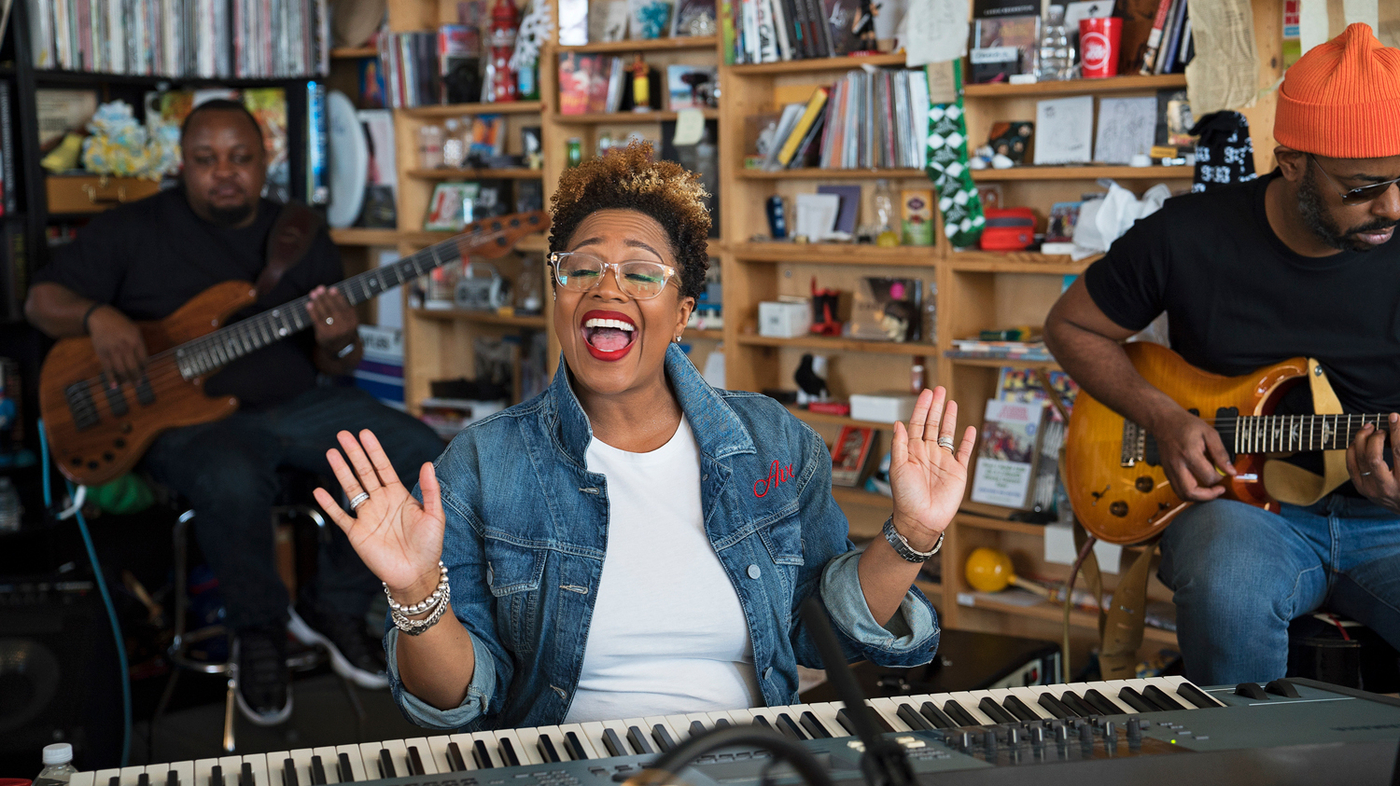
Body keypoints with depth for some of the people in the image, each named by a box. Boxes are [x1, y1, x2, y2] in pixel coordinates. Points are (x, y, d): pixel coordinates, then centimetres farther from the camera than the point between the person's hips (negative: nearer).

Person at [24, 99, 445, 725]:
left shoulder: (303, 237, 10)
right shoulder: (132, 229, 1)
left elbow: (336, 366, 10)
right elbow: (42, 300, 4)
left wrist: (339, 346, -16)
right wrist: (96, 316, -19)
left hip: (297, 403, 4)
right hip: (188, 414, -4)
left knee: (421, 455, -16)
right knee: (232, 483, -39)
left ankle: (334, 606, 3)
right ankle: (259, 630, -9)